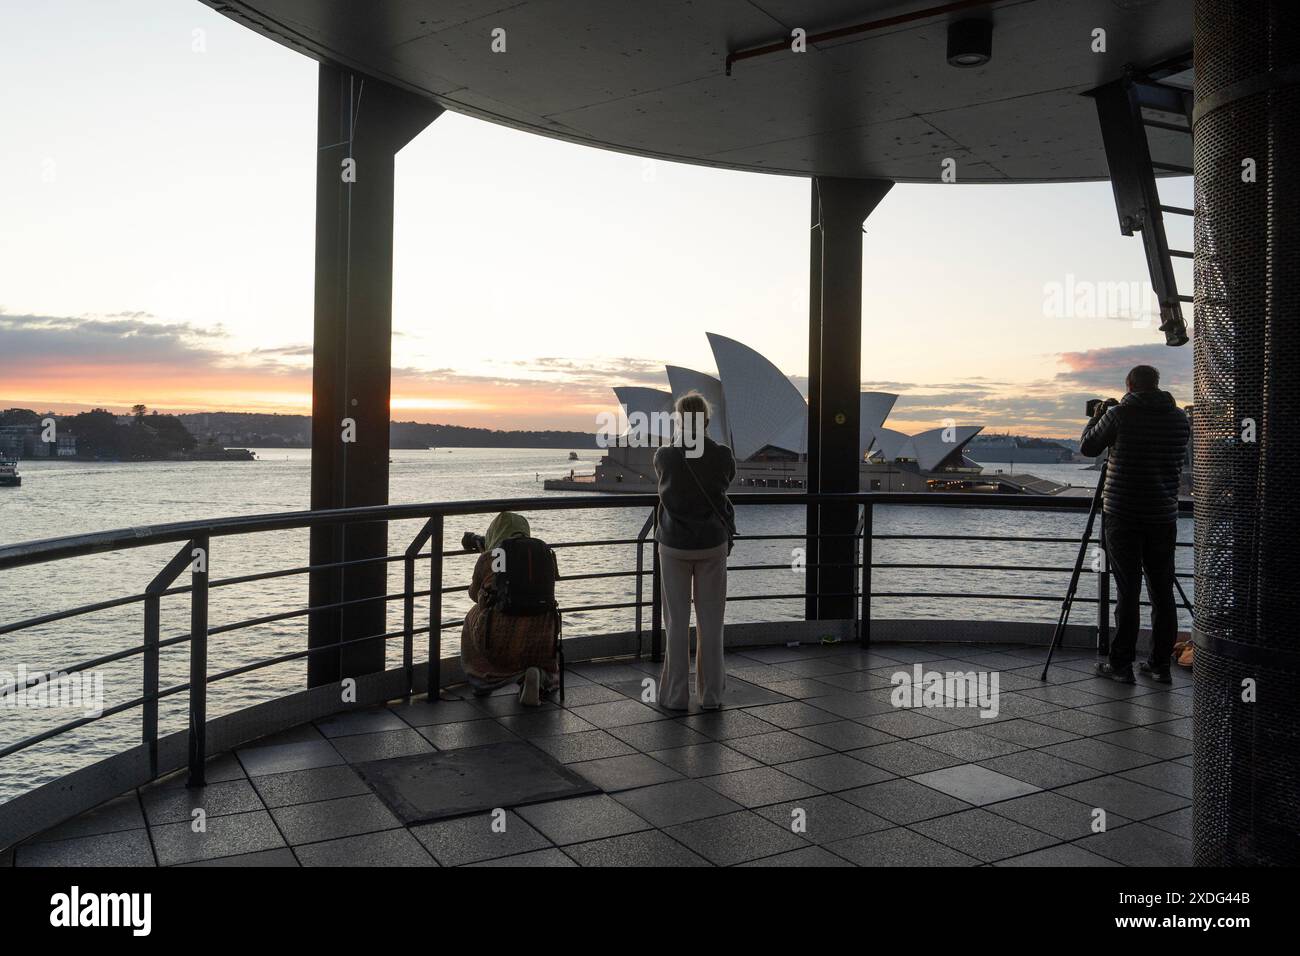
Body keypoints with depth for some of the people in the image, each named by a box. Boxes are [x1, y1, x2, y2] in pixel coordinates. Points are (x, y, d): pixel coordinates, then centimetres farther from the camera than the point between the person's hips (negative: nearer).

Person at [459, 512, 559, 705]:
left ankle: (482, 681, 29)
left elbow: (475, 594, 20)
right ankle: (537, 674, 4)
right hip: (538, 641, 0)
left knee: (474, 617, 32)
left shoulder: (488, 558, 1)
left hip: (499, 639, 0)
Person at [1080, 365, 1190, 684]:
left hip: (1123, 516, -4)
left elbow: (1087, 448, 2)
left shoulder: (1119, 414, -9)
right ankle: (1160, 664, 14)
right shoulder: (1179, 418, 5)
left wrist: (1099, 414, 17)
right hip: (1163, 516, 4)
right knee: (1162, 592, 8)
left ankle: (1121, 664, 4)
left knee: (1128, 591, -1)